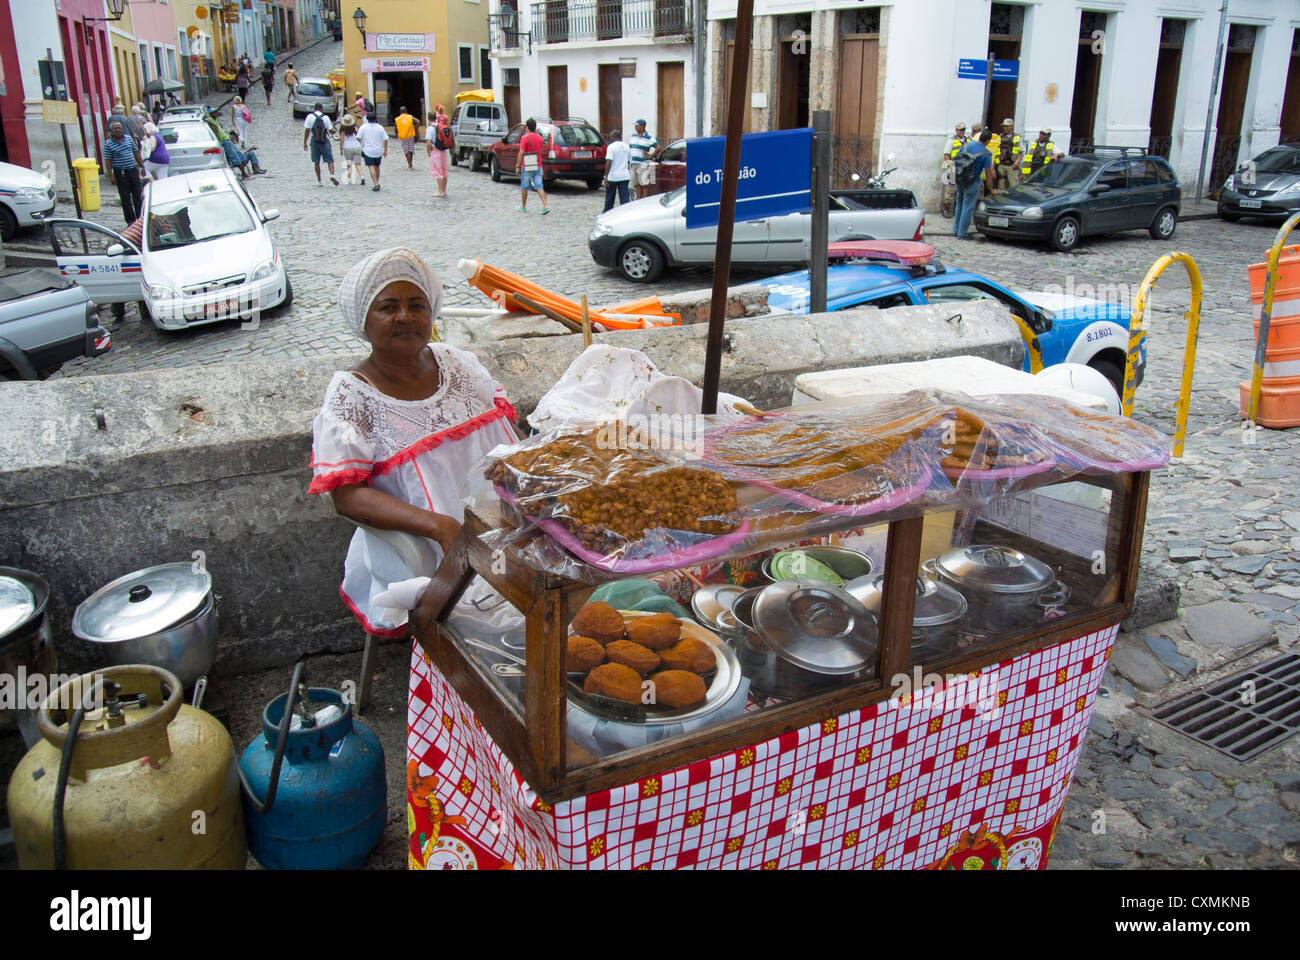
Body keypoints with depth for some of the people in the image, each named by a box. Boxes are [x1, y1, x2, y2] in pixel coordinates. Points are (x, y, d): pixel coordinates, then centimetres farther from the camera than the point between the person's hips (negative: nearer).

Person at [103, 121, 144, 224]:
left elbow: (136, 152, 15)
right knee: (125, 198, 2)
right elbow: (108, 160, -7)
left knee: (138, 196, 8)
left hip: (133, 170, 4)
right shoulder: (108, 143, -6)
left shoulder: (128, 138, 7)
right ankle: (130, 220, 9)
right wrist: (111, 175, -13)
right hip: (120, 173, -4)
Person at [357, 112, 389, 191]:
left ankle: (376, 184, -21)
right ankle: (377, 183, 27)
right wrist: (385, 150, 6)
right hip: (378, 151, 3)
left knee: (371, 167, -7)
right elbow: (385, 139, -2)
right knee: (377, 167, 18)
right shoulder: (380, 127, 0)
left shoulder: (363, 127, -5)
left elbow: (358, 138, -6)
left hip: (368, 151, -3)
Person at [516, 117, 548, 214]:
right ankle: (546, 206, -16)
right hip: (538, 166, 4)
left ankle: (523, 207, 23)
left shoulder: (525, 138, -12)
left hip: (527, 167, -4)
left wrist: (517, 166, -9)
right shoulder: (539, 137, 4)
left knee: (524, 187, 11)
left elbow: (521, 153, -16)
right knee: (539, 187, -1)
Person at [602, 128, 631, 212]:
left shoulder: (611, 147, -10)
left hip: (612, 176, -5)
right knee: (624, 198, 1)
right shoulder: (626, 147, 9)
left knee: (609, 198, 10)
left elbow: (608, 163, -16)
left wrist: (606, 176, -16)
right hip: (624, 176, 5)